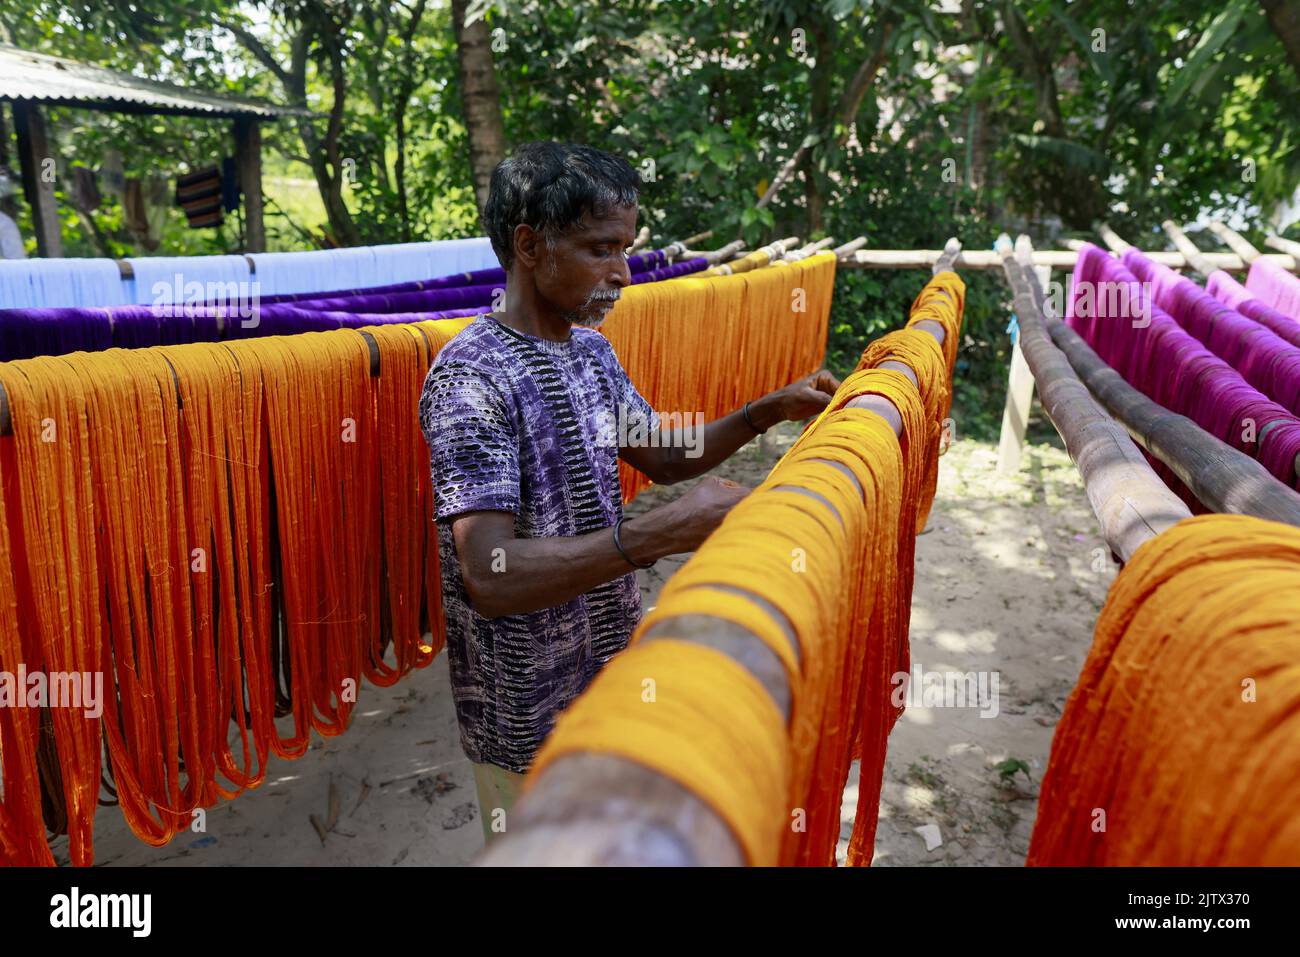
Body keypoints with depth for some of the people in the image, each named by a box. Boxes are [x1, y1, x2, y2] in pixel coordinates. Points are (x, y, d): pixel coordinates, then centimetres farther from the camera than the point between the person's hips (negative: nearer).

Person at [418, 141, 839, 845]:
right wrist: (665, 531, -38)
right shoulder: (472, 377, -24)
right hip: (531, 715, -8)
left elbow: (664, 457, 13)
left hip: (611, 670, 8)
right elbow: (491, 577, -33)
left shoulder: (590, 349, 3)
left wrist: (770, 410, -1)